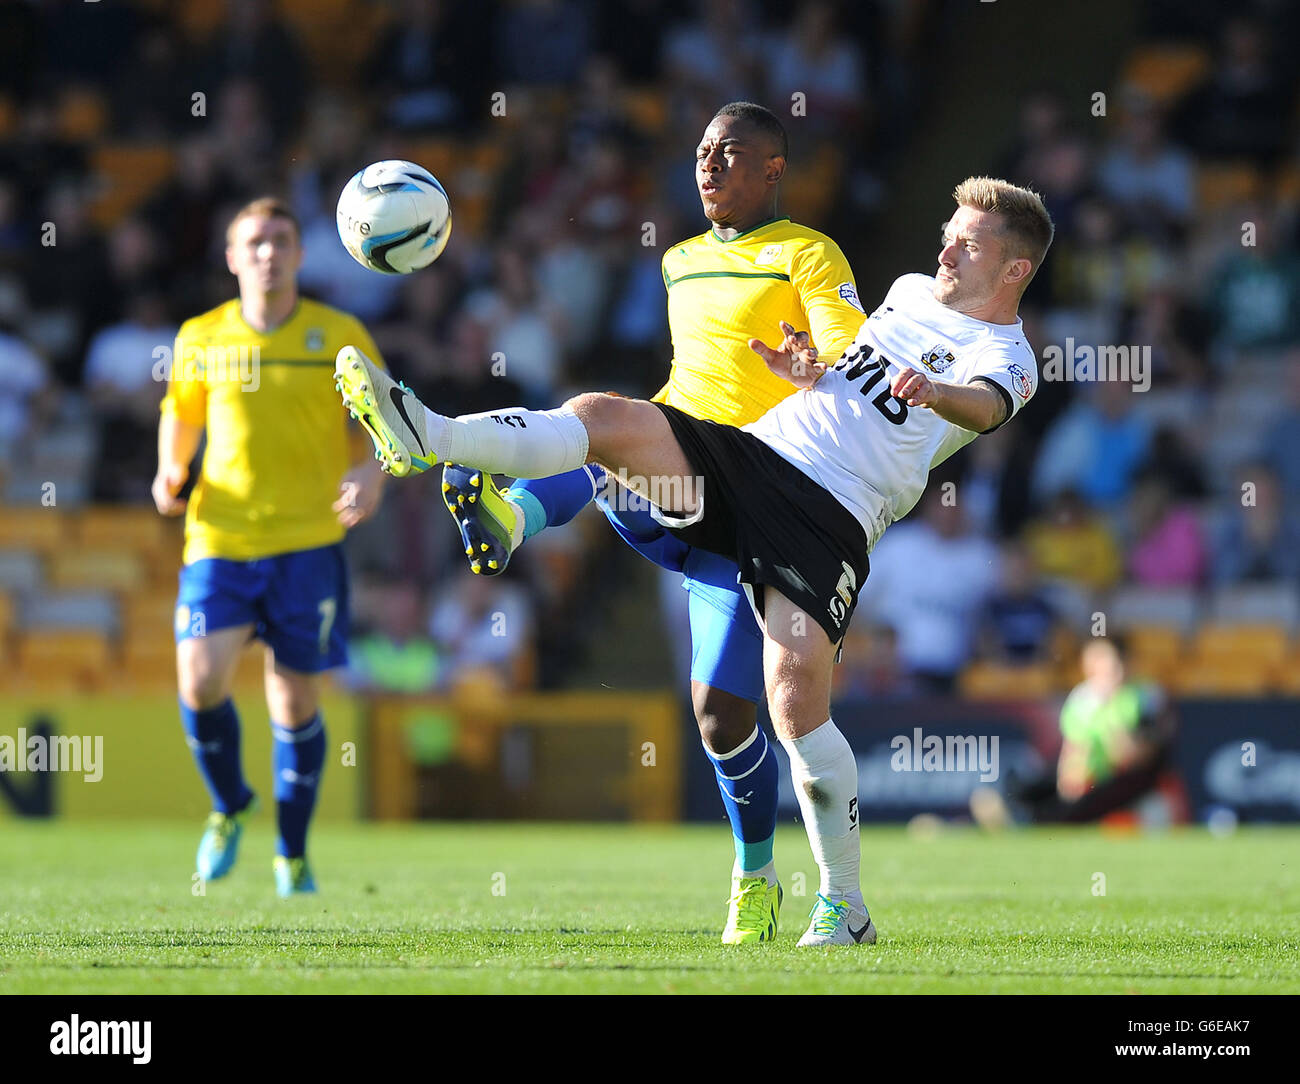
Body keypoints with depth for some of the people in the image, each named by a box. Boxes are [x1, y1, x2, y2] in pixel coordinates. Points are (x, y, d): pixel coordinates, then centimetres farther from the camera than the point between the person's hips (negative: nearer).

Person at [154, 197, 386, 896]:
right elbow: (180, 413, 21)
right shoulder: (201, 340, 5)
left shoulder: (339, 336, 0)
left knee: (295, 699, 2)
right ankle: (229, 806, 13)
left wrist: (372, 473, -15)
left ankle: (293, 852, 20)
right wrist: (170, 473, 2)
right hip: (219, 540, 1)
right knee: (201, 681, -16)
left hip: (307, 538, -1)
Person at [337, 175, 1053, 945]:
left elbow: (985, 405, -26)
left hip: (832, 518, -7)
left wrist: (934, 392, -47)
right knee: (604, 417, -16)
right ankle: (429, 437, -25)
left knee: (797, 703, -20)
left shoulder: (1006, 358, -2)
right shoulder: (911, 293, 22)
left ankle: (845, 906, -5)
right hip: (753, 452, 7)